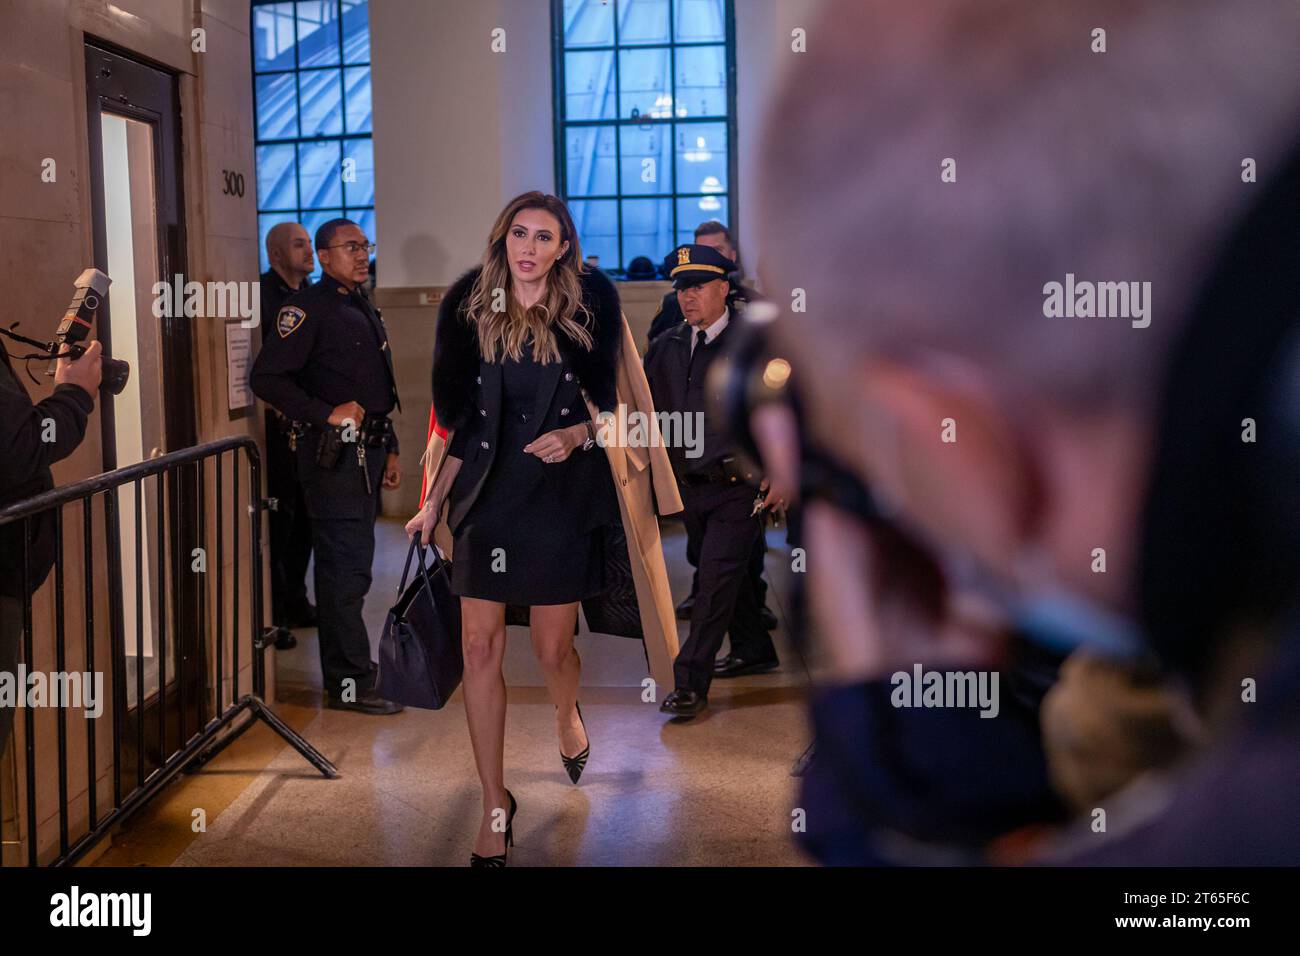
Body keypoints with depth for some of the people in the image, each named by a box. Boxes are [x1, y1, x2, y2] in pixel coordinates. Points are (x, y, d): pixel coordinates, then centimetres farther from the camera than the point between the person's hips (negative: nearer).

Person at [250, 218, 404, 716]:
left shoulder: (363, 310, 19)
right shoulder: (309, 307, -10)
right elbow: (266, 377, -18)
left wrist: (389, 448, 21)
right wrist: (328, 414, -20)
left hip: (367, 452, 9)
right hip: (334, 455, -9)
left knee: (349, 565, 15)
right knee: (346, 569, -7)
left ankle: (347, 668, 25)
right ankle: (349, 684, -2)